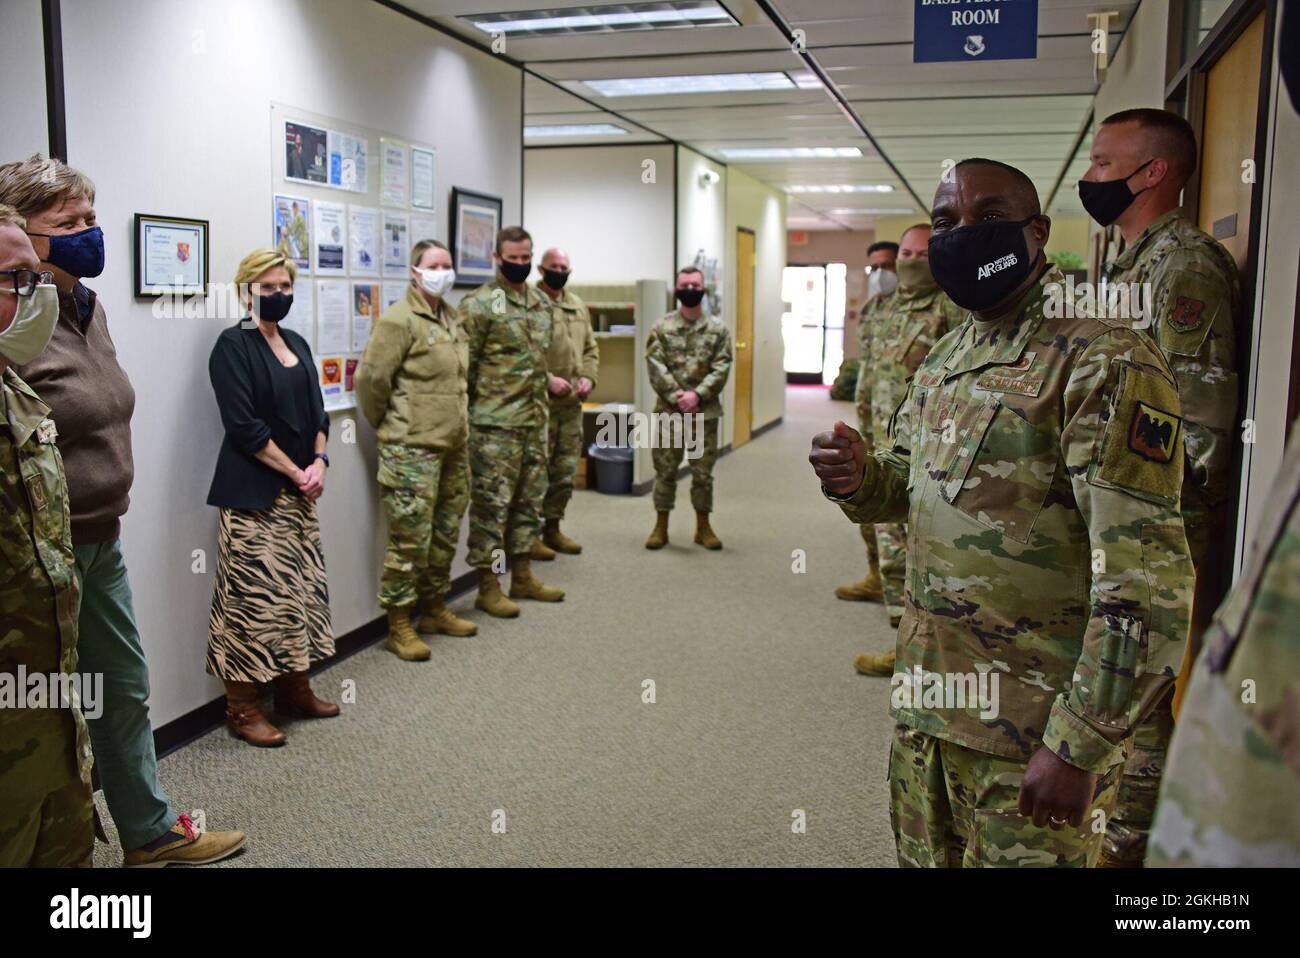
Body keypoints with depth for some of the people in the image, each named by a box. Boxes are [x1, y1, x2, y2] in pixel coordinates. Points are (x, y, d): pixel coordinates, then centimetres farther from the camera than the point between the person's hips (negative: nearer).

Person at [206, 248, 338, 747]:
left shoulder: (297, 344, 14)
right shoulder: (233, 345, -8)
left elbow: (316, 412, 14)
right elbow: (243, 426, -16)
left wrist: (319, 462, -3)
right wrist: (294, 471, -13)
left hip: (299, 491, 8)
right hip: (252, 493, -7)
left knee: (301, 590, 11)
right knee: (253, 595, -5)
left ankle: (294, 688, 25)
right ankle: (241, 707, 6)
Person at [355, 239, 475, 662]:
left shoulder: (450, 319, 14)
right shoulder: (399, 320, -12)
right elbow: (371, 378, -14)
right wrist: (387, 425, -2)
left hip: (454, 445, 8)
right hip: (413, 449, -8)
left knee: (446, 533, 16)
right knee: (410, 539, -4)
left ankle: (435, 608, 30)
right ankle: (398, 627, 7)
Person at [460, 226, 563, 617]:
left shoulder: (541, 302, 13)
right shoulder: (479, 304, -10)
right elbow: (465, 365, -11)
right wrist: (476, 410, -9)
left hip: (535, 421, 8)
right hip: (495, 424, -8)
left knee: (529, 500, 14)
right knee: (491, 503, -2)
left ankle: (522, 576, 27)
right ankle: (488, 587, 7)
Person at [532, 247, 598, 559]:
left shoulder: (579, 306, 15)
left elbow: (590, 348, 20)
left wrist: (588, 376, 4)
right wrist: (547, 379, -20)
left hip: (572, 403, 7)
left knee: (565, 470, 12)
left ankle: (553, 528, 25)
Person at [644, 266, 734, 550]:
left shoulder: (718, 329, 4)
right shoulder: (661, 327, 2)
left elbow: (721, 368, -4)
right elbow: (656, 366, -5)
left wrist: (697, 395, -16)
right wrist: (677, 397, -16)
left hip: (705, 412, 1)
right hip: (668, 410, 0)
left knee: (703, 472, 7)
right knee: (665, 470, 5)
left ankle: (703, 527, 19)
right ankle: (661, 527, 16)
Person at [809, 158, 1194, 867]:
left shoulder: (1103, 363, -17)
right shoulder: (941, 362, 9)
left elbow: (1146, 580, -21)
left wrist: (1080, 745, -20)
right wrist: (858, 479, -4)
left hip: (1032, 728, -7)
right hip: (926, 701, 8)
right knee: (924, 855, 21)